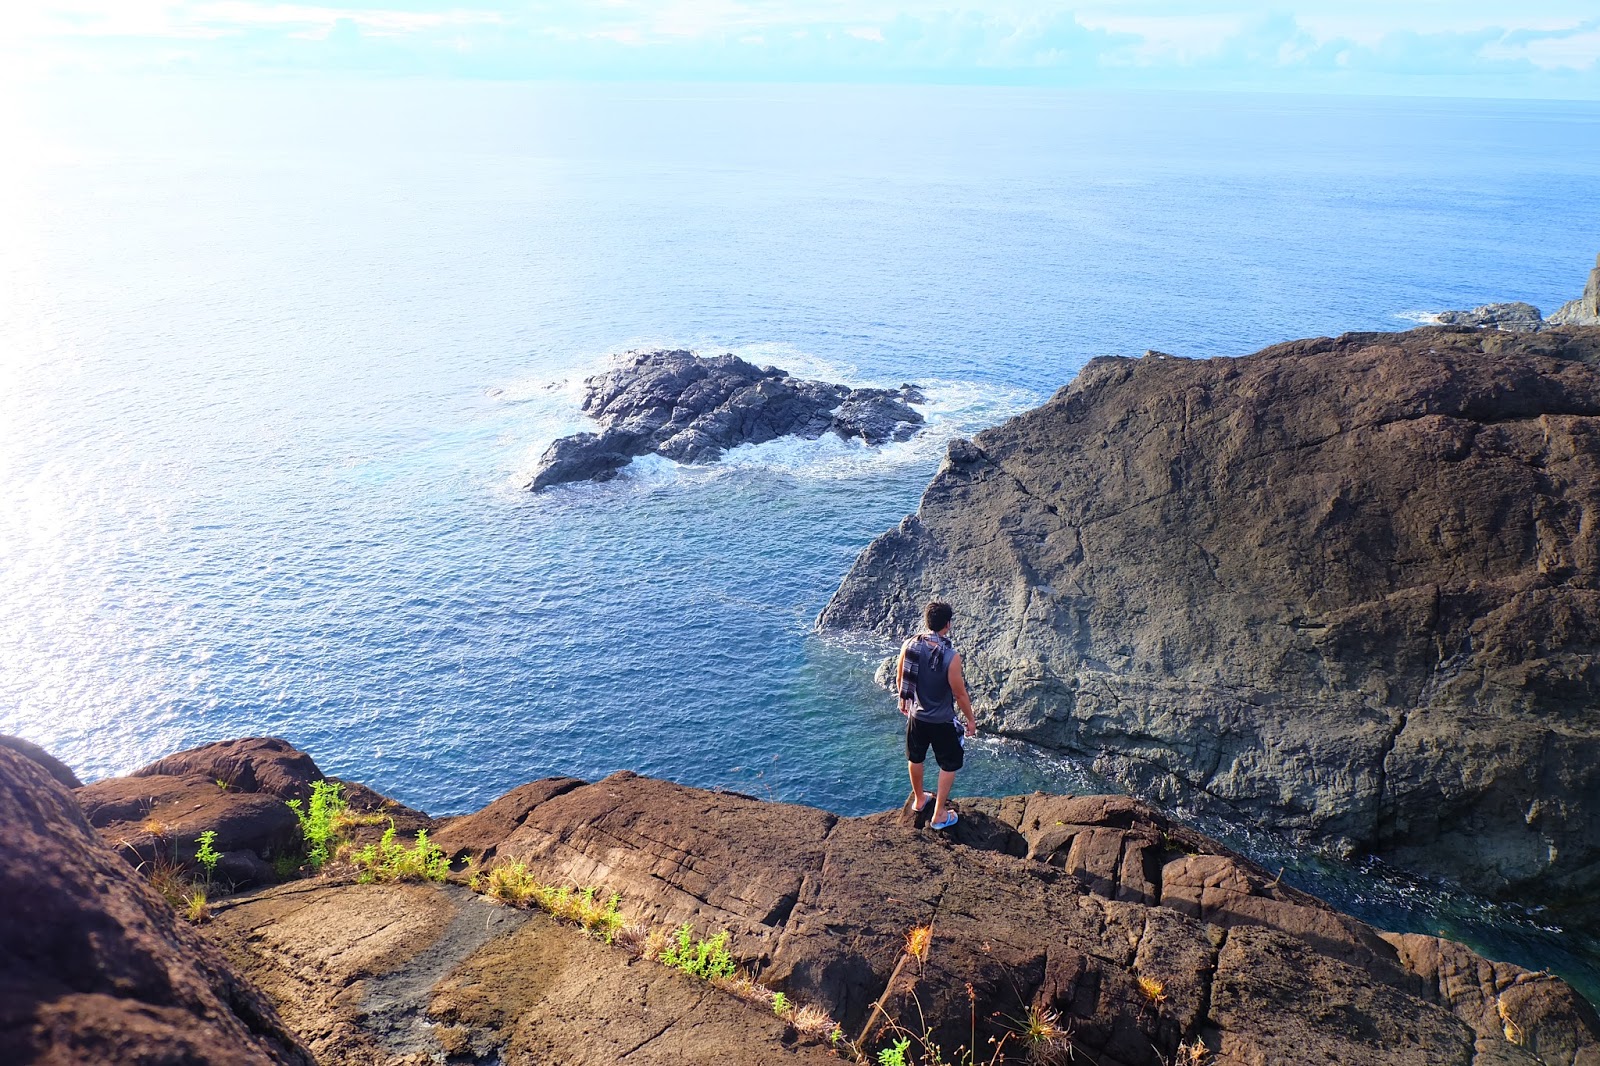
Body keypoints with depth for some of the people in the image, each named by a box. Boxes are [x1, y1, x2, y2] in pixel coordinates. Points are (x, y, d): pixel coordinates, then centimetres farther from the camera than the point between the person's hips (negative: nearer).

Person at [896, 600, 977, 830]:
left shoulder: (910, 645, -15)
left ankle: (919, 799, 47)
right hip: (942, 721, -4)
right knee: (949, 765, 16)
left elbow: (900, 678, 0)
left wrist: (903, 699, 20)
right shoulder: (951, 656, -28)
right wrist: (971, 720, -3)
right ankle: (939, 815, 23)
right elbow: (960, 693, -18)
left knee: (915, 758, 26)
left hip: (916, 716, 4)